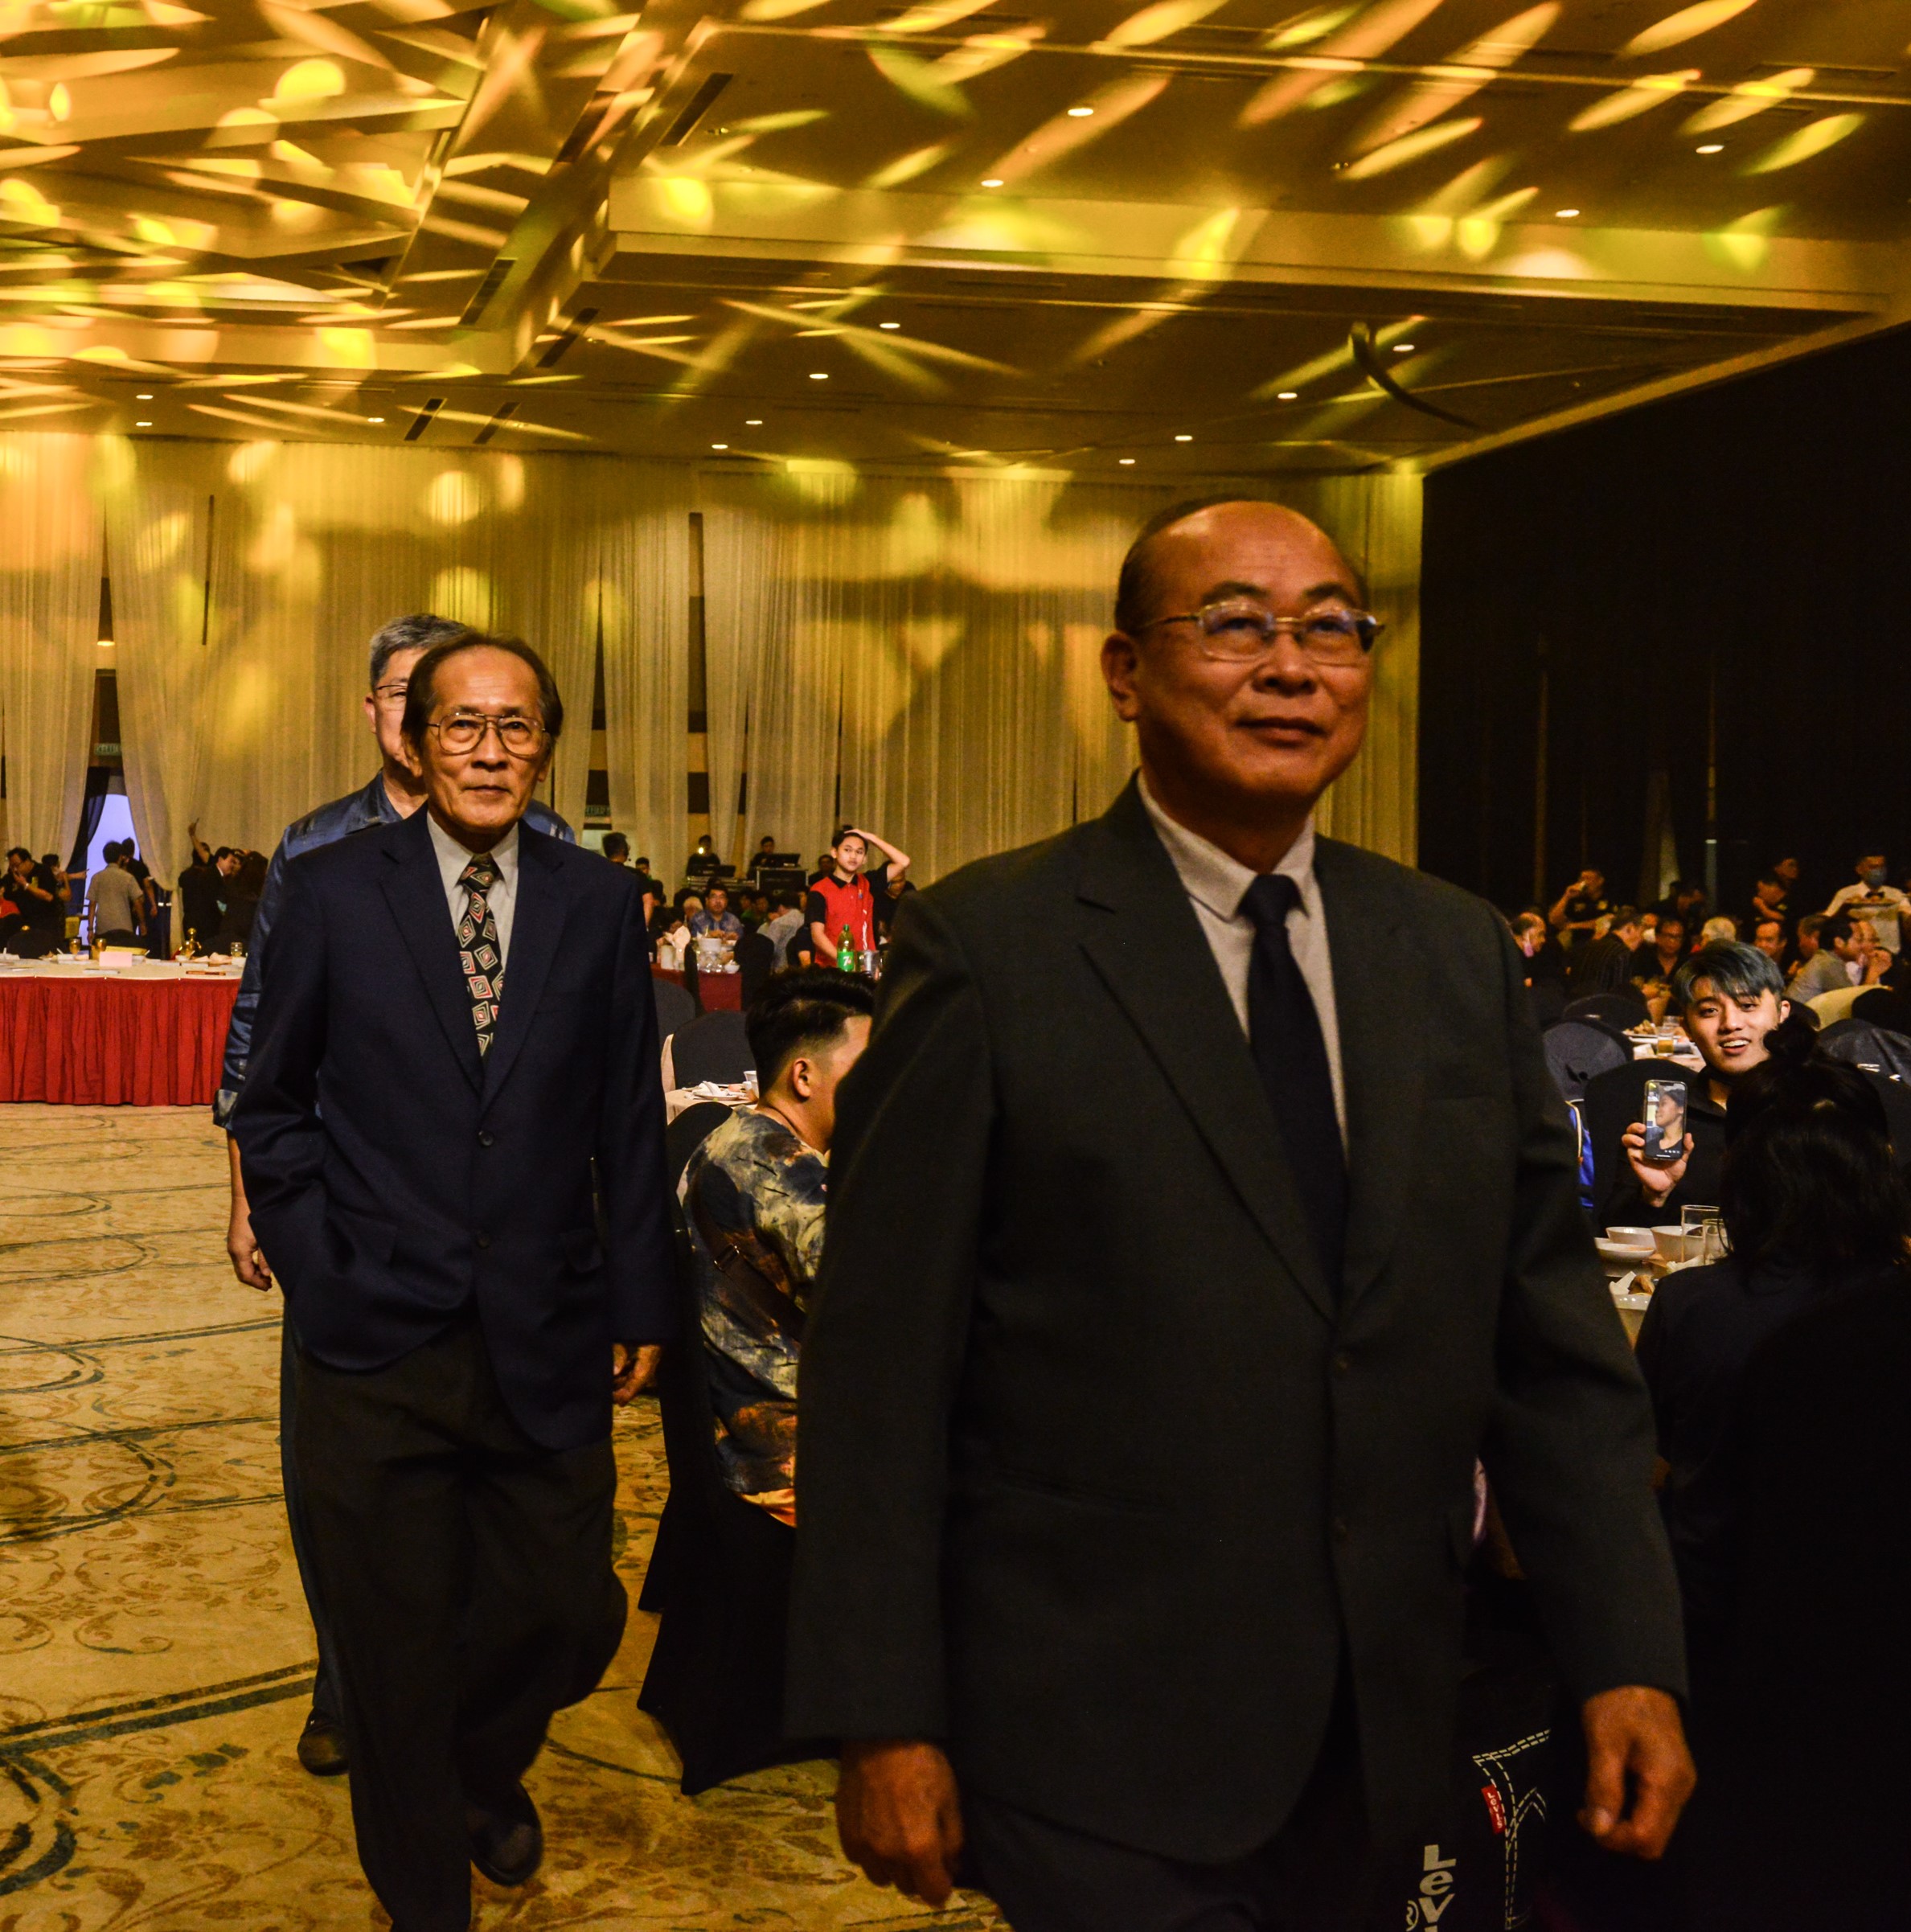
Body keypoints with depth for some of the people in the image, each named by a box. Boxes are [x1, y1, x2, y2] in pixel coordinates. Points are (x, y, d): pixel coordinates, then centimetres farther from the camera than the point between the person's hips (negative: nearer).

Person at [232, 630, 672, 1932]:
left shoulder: (602, 907, 3)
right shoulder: (333, 891, 0)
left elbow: (631, 1125, 6)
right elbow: (273, 1104, 6)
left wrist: (639, 1301, 5)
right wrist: (316, 1268, -3)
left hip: (548, 1343, 2)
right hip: (377, 1347, -1)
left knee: (568, 1619, 9)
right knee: (399, 1646, 9)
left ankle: (488, 1771, 45)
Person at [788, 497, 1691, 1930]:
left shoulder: (1461, 954, 5)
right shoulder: (989, 948, -9)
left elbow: (1551, 1333, 7)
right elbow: (881, 1362, -10)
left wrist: (1628, 1653, 1)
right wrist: (883, 1717, -10)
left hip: (1376, 1734, 5)